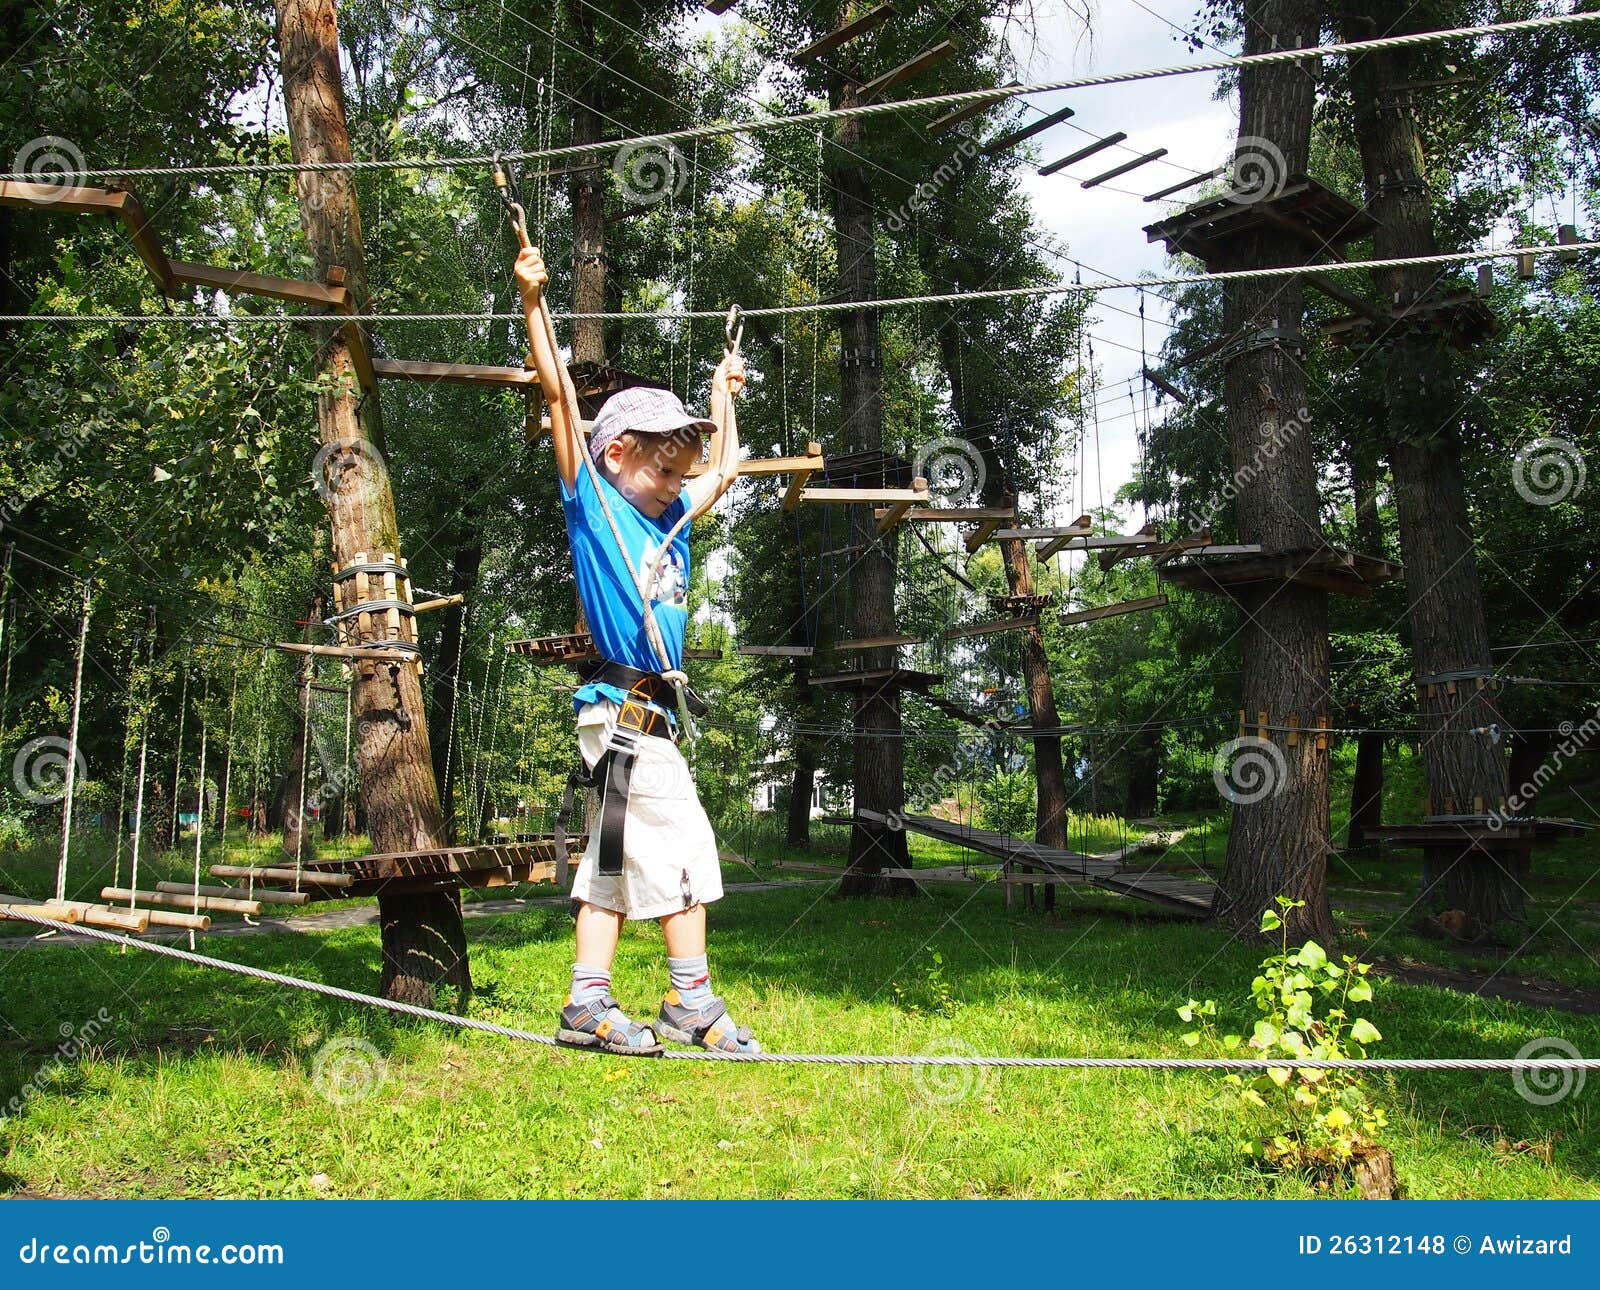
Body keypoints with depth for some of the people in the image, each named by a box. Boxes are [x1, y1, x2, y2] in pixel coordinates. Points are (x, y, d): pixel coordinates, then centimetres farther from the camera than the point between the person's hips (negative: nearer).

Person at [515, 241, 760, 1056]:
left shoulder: (670, 519, 17)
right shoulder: (593, 504, -1)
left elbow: (724, 472, 34)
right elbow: (559, 394, -6)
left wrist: (723, 395, 42)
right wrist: (533, 302, -8)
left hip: (649, 713, 8)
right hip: (623, 708, -8)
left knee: (619, 857, 8)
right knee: (683, 844, -6)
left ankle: (589, 1005, 14)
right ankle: (691, 1002, 4)